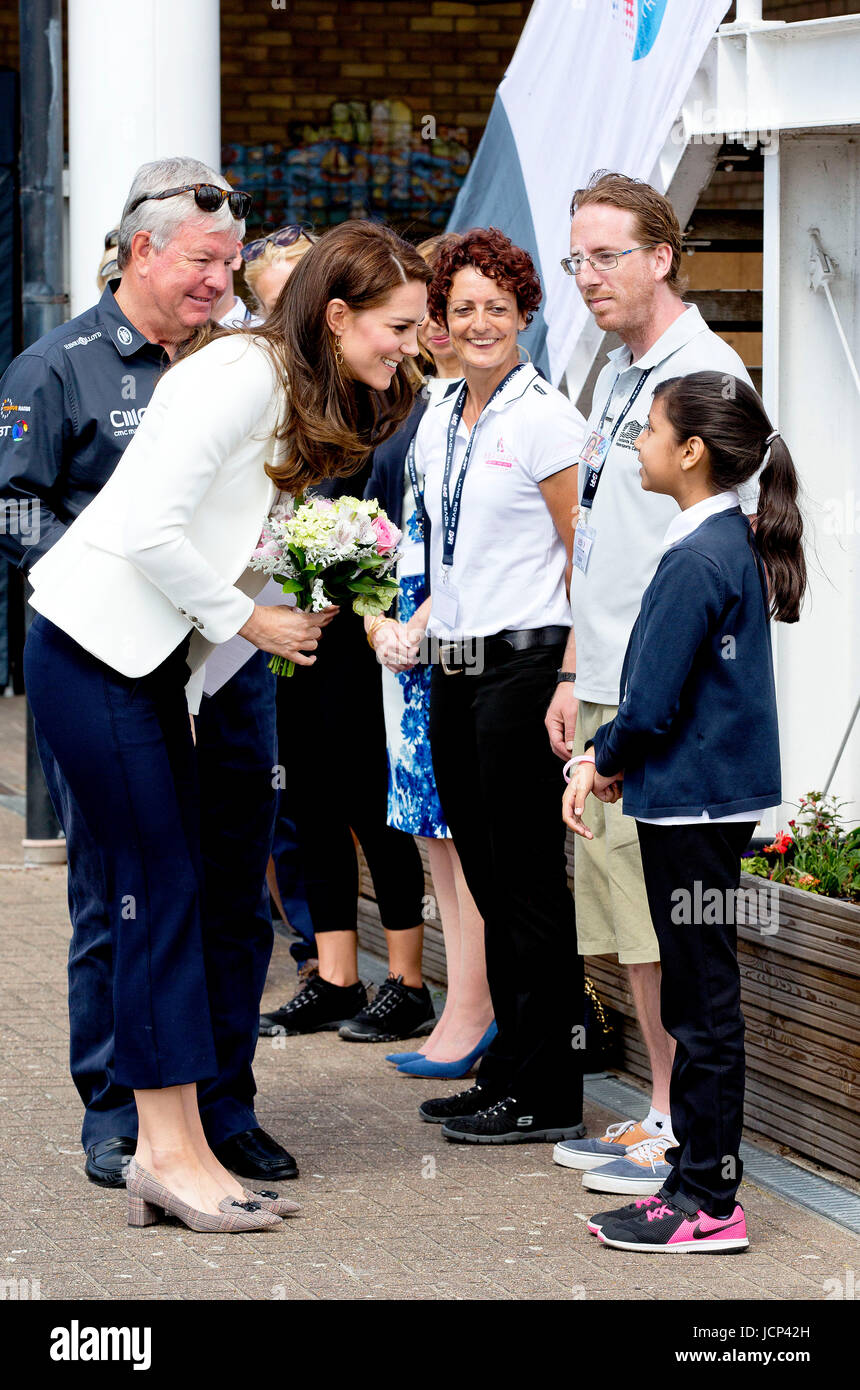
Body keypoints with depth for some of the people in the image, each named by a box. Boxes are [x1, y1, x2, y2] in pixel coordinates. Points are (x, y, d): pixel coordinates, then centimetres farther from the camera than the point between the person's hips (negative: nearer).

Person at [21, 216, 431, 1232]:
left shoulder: (310, 399, 14)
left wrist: (309, 600, -1)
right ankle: (172, 1155, -4)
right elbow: (150, 526, -22)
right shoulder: (245, 374, -17)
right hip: (94, 644, -9)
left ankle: (168, 1152, 8)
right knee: (157, 889, -8)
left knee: (169, 890, 6)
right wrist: (248, 620, -13)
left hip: (152, 658, 9)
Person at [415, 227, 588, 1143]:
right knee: (484, 876, 12)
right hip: (453, 662, 8)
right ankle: (505, 1073, 20)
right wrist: (418, 625, 13)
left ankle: (546, 1095, 2)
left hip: (522, 660, -8)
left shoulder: (543, 418, -10)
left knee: (528, 883, -4)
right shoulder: (439, 424, 13)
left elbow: (587, 559, -11)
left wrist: (569, 681, -14)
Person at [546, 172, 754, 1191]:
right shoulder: (615, 379, 17)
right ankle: (666, 1112, 19)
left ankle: (691, 1134, 1)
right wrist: (574, 674, 20)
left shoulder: (705, 375, -11)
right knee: (625, 921, 11)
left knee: (668, 923, -6)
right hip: (609, 689, 9)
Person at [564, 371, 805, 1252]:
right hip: (717, 793, 9)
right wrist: (599, 761, 8)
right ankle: (696, 1177, 23)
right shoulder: (737, 545, 10)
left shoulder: (696, 562, -19)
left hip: (689, 806, -9)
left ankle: (707, 1206, 3)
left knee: (703, 1004, -3)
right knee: (698, 1000, 15)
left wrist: (609, 763, -1)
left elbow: (652, 705, -20)